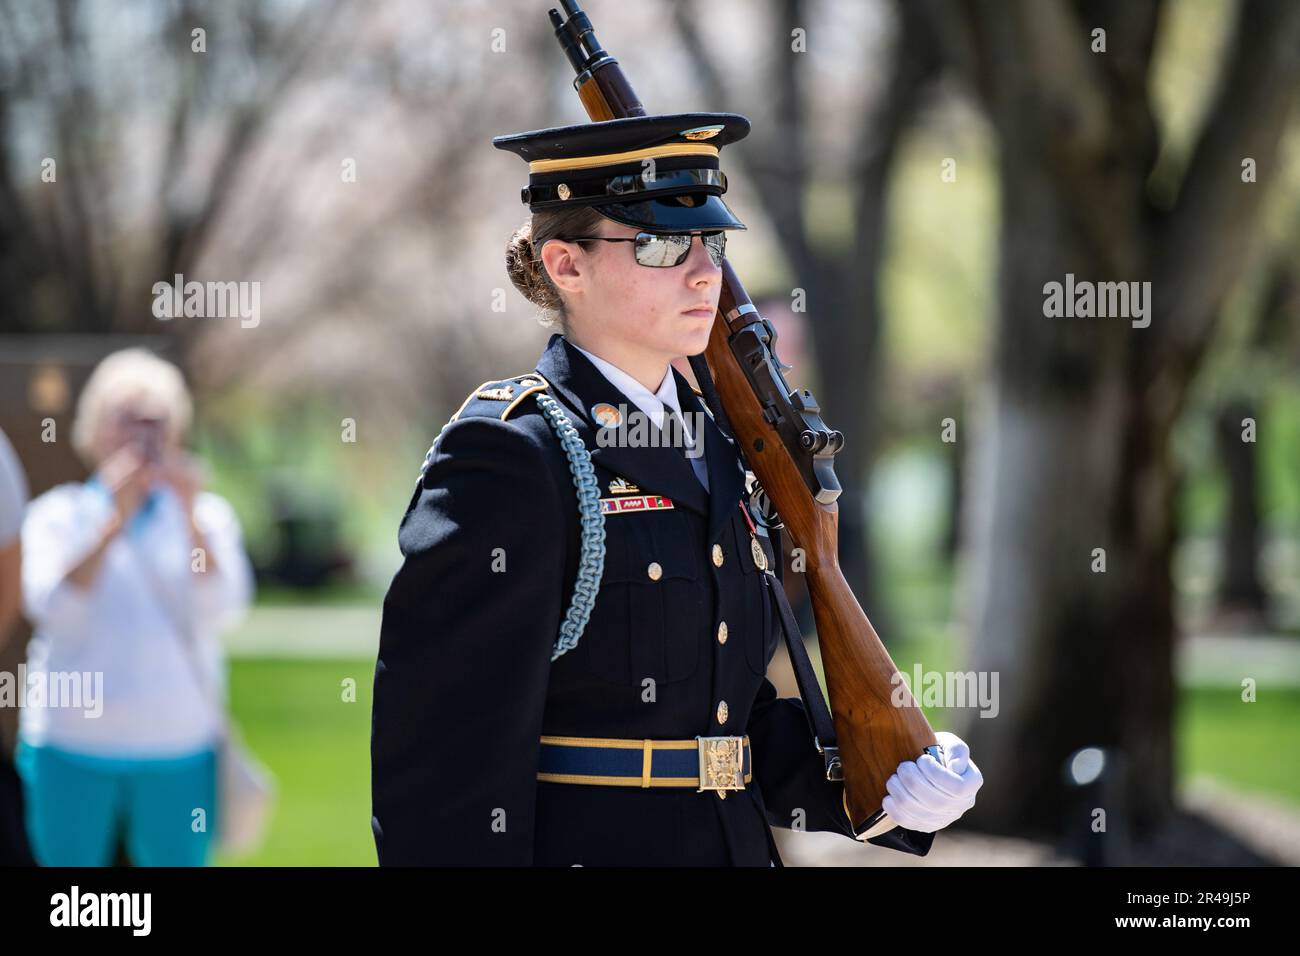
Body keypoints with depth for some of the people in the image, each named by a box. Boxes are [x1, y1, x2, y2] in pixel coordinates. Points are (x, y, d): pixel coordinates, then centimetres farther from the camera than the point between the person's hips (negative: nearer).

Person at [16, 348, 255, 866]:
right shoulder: (57, 513, 6)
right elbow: (54, 607, -9)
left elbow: (221, 610, -5)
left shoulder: (206, 516, 9)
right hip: (72, 747, -1)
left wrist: (190, 515, -15)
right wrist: (115, 519, -15)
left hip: (179, 746, 1)